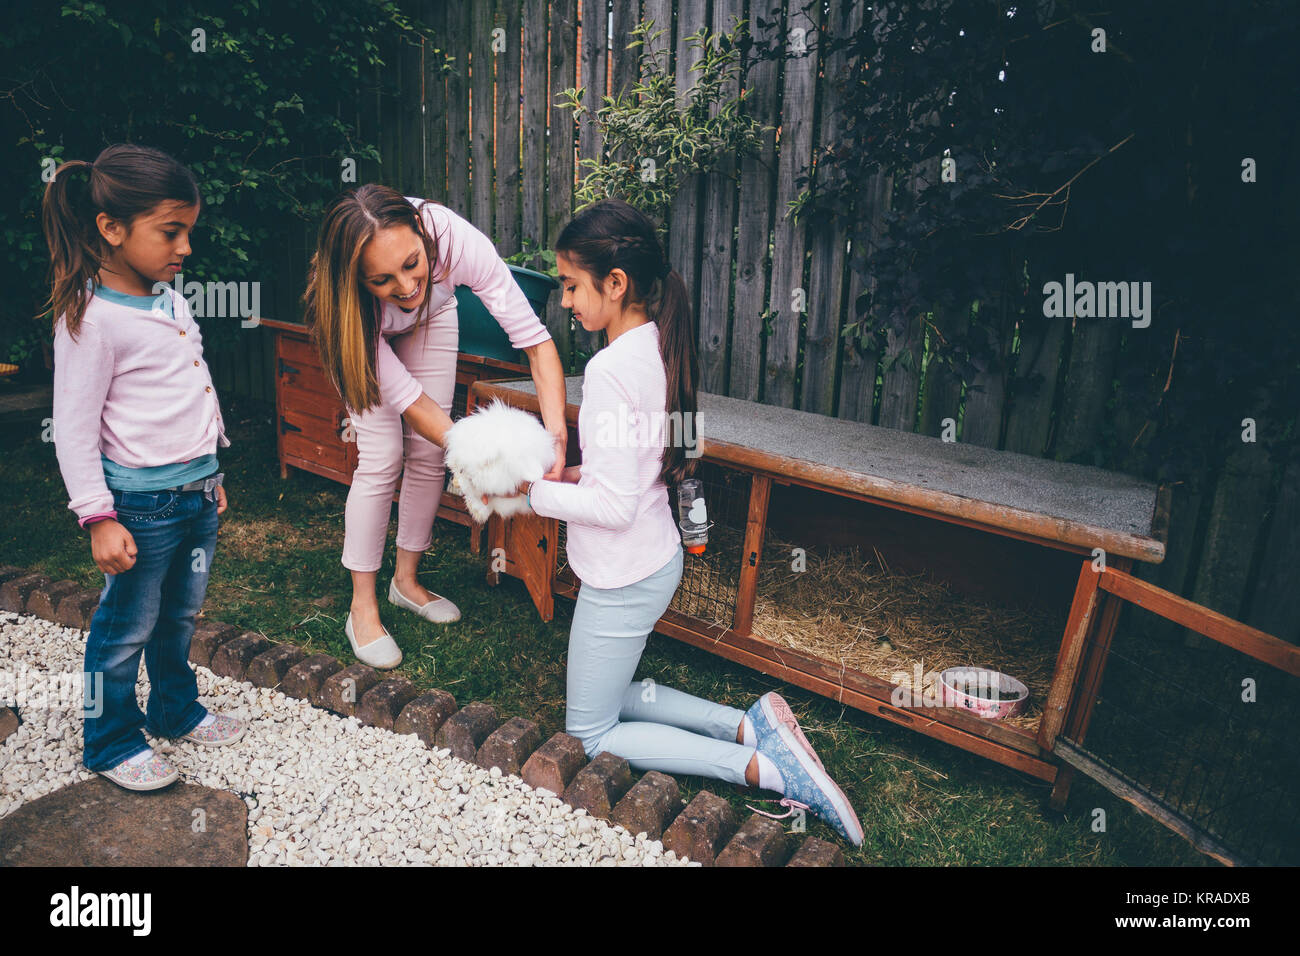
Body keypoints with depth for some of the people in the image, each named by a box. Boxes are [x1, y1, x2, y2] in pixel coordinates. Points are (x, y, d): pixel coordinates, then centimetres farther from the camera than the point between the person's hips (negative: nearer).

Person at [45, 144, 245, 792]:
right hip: (141, 503, -7)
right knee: (127, 627, 8)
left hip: (196, 489, 7)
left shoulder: (171, 301, 8)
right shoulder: (90, 319, -16)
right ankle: (110, 742, 27)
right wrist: (98, 517, -17)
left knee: (180, 614, 21)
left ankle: (175, 709, 40)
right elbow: (73, 429, -15)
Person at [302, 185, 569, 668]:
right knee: (381, 457, -11)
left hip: (432, 317, 2)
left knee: (428, 453, 1)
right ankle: (362, 608, 4)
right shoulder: (342, 299, -41)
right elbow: (407, 397, -34)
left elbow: (535, 339, -38)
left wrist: (556, 435, -49)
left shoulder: (456, 240, -42)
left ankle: (406, 579, 22)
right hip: (364, 330, -2)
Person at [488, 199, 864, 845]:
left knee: (590, 734, 11)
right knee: (610, 693, 26)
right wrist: (577, 473, 7)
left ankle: (763, 766, 0)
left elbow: (614, 505, -26)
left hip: (622, 579, -9)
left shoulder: (611, 368, -25)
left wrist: (533, 491, -13)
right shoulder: (660, 346, 3)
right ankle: (751, 724, 14)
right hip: (657, 557, 9)